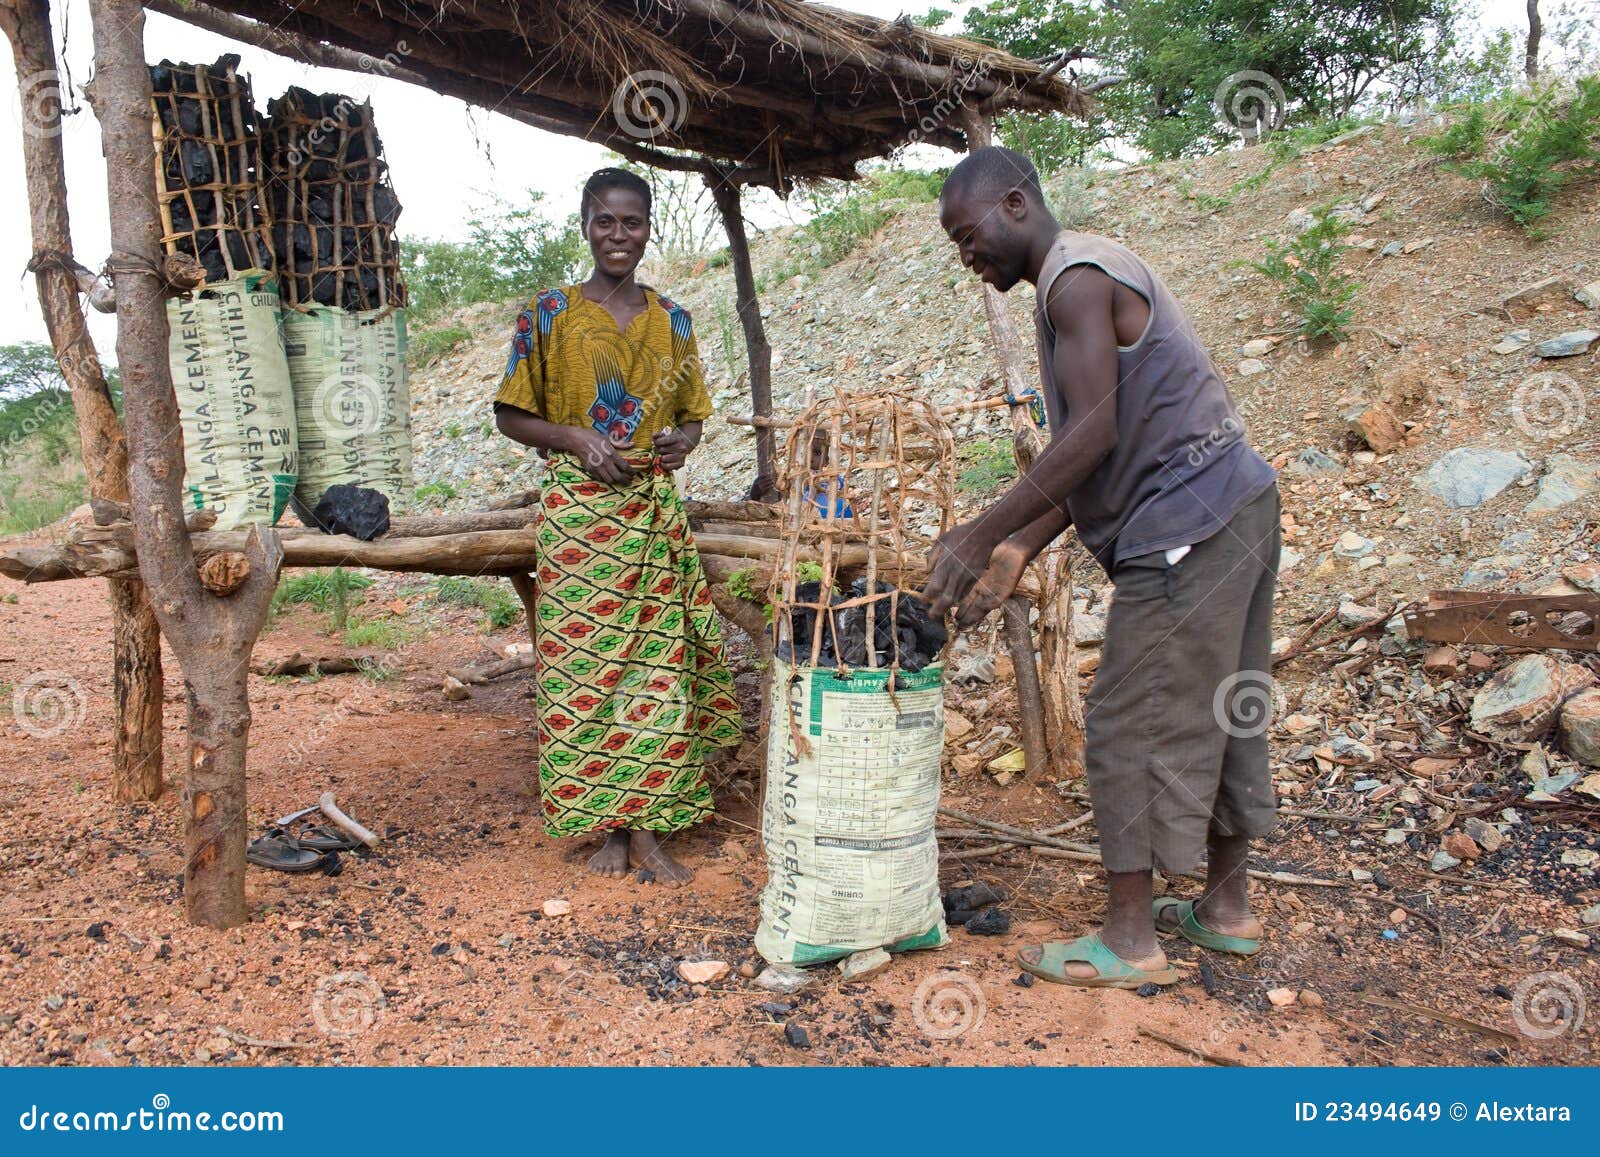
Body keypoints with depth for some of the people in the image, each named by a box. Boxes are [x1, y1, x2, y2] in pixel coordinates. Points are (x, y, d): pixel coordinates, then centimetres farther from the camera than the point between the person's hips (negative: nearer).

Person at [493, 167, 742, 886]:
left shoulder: (672, 321, 12)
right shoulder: (549, 315, 2)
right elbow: (512, 416, 3)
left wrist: (681, 439, -3)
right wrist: (574, 439, -13)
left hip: (656, 510, 3)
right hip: (579, 510, -3)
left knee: (657, 658, 0)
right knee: (585, 660, -3)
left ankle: (648, 828, 9)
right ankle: (607, 825, 11)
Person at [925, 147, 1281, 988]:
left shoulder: (1076, 276, -10)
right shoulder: (1088, 278, 21)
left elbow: (1094, 433, -21)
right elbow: (1097, 455, 17)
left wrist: (984, 532, -19)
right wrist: (1020, 550, 11)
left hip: (1186, 523, -11)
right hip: (1231, 508, 11)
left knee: (1131, 727, -5)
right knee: (1215, 716, 16)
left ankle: (1129, 940, 3)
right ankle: (1226, 906, 27)